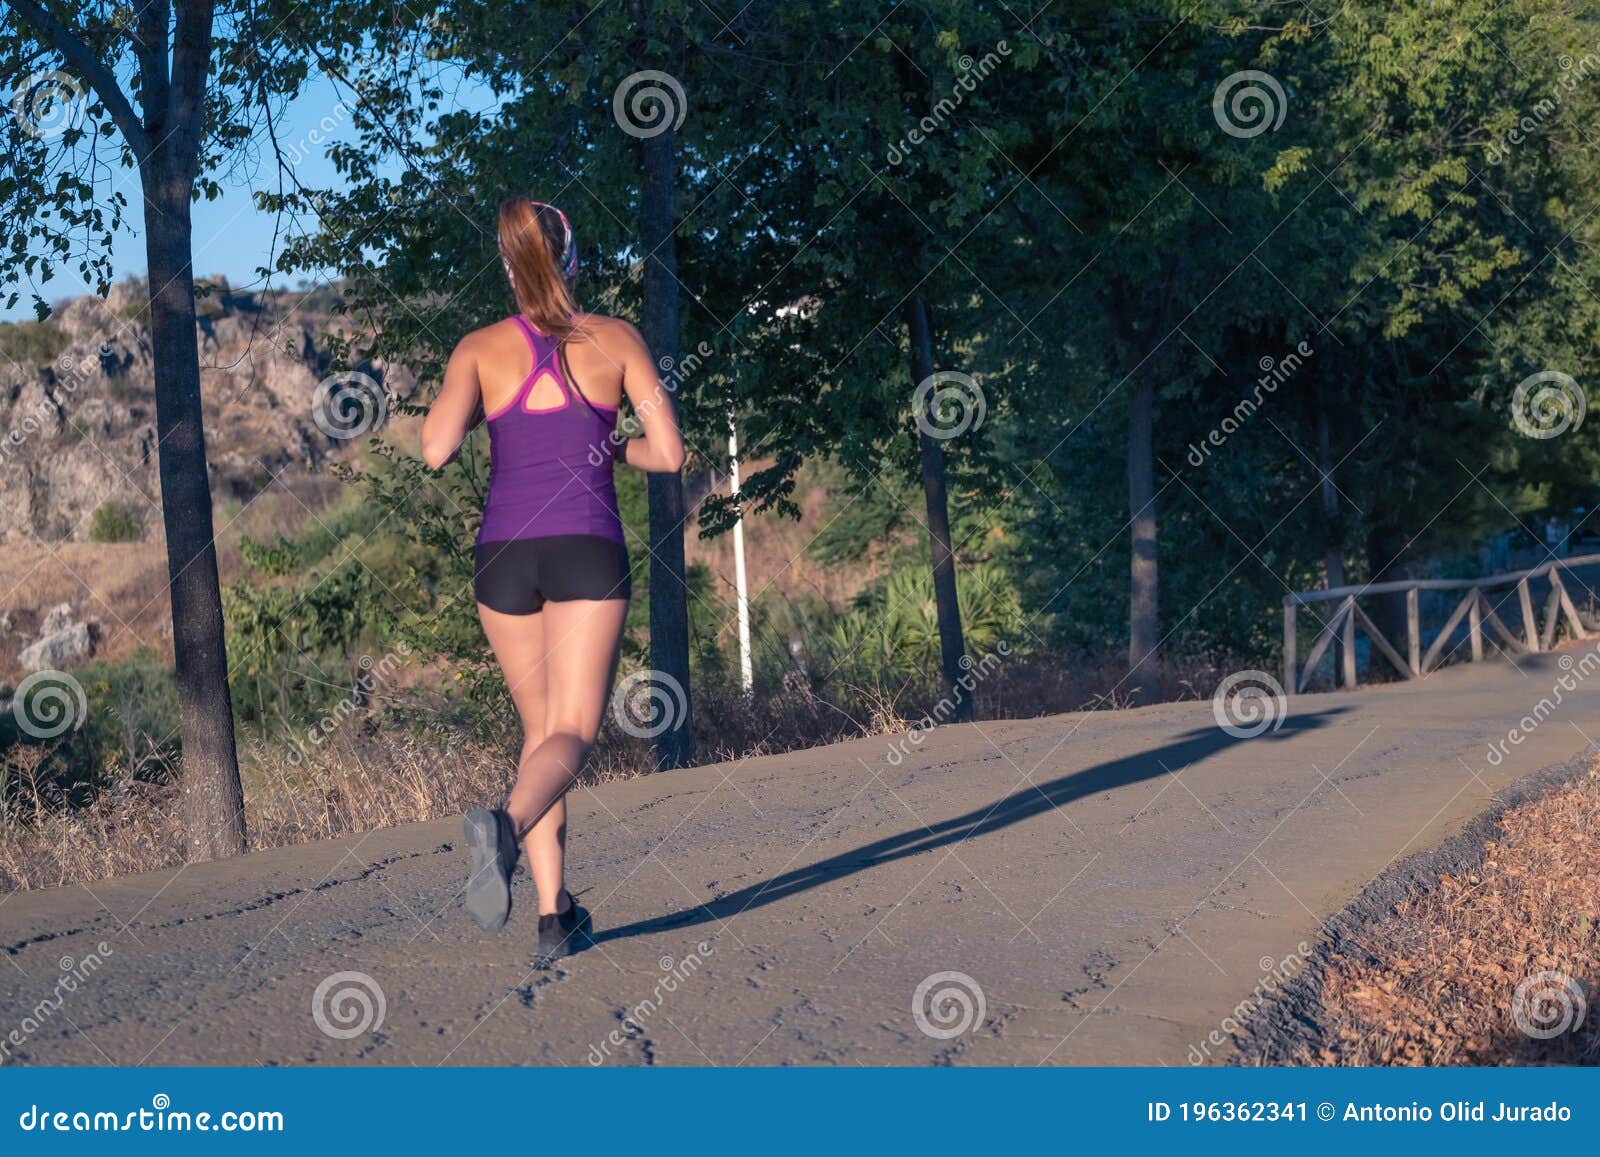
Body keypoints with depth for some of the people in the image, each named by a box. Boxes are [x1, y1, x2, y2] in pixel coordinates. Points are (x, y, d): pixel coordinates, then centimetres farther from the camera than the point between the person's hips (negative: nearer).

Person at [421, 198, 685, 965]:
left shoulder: (480, 349, 4)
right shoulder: (616, 339, 4)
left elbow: (436, 451, -9)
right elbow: (669, 454, 1)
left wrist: (482, 419, 12)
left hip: (505, 555, 2)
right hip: (588, 551, -2)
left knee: (540, 729, 16)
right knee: (571, 733, -5)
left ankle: (554, 915, 11)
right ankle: (506, 826, -39)